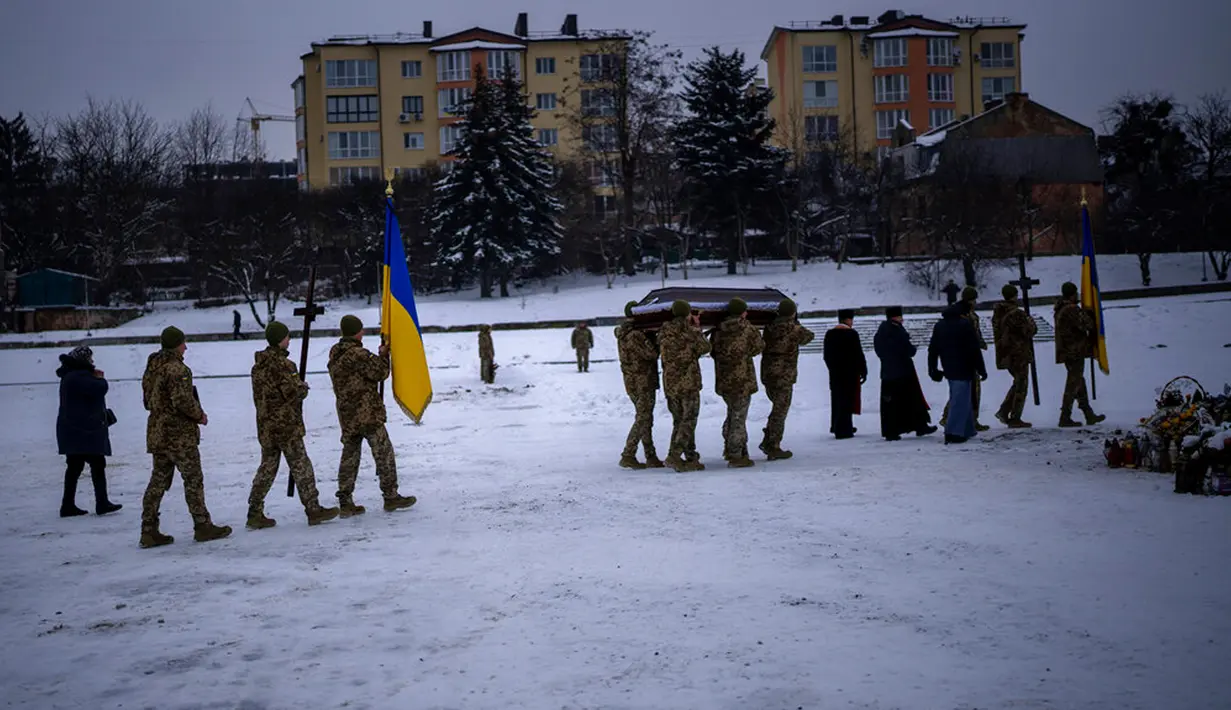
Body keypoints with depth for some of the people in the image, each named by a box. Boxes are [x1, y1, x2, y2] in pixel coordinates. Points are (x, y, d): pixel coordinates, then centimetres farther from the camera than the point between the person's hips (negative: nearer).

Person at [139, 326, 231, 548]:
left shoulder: (151, 368, 12)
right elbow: (183, 400, -22)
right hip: (180, 434, -8)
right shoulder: (176, 368, -16)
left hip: (157, 432, 8)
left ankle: (149, 531, 8)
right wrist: (200, 415, -7)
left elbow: (148, 400, 17)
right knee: (193, 480, 1)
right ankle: (203, 526, 6)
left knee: (158, 480, 10)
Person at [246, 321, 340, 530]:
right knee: (301, 467, 0)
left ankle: (255, 513, 10)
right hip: (286, 425, -8)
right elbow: (294, 392, -19)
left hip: (265, 425, 8)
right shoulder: (282, 363, -16)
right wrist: (304, 386, 3)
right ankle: (313, 510, 5)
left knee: (267, 467, 12)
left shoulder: (258, 365, 11)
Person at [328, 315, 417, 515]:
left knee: (349, 456, 9)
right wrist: (383, 356, 4)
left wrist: (378, 356, 8)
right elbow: (380, 373, -11)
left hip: (346, 415, 8)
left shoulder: (334, 354, 9)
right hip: (368, 413, -8)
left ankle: (345, 502, 8)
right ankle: (391, 496, 8)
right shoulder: (358, 354, -17)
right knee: (384, 453, 3)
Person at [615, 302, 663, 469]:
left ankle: (651, 458, 18)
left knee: (645, 419, 14)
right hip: (643, 382, -9)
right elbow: (651, 354, -21)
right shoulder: (635, 335, -20)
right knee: (642, 419, -4)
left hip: (632, 382, 9)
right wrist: (654, 340, -5)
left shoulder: (622, 334, 10)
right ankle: (628, 456, -4)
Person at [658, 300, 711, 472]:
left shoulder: (664, 334, 5)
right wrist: (697, 329, 11)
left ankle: (691, 457, 18)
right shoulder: (689, 331, -11)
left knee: (679, 421, 13)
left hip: (669, 383, 6)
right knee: (688, 421, 0)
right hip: (688, 382, -6)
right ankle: (674, 456, -11)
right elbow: (705, 348, -2)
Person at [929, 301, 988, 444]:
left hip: (949, 370, 7)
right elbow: (975, 350, -13)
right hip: (963, 370, -7)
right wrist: (981, 370, -7)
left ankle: (967, 430, 21)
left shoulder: (939, 326, 10)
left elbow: (932, 349, 13)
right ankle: (953, 433, -13)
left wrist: (933, 370, 19)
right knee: (960, 401, -6)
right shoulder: (965, 325, -12)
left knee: (963, 400, 18)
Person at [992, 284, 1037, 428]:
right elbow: (1030, 331, -16)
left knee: (1018, 382, 21)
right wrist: (1030, 321, 2)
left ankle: (1004, 411, 13)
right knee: (1021, 386, 3)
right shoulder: (1017, 313, -20)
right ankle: (1015, 419, 5)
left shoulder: (997, 313, 6)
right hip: (1019, 354, -8)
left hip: (1004, 355, 8)